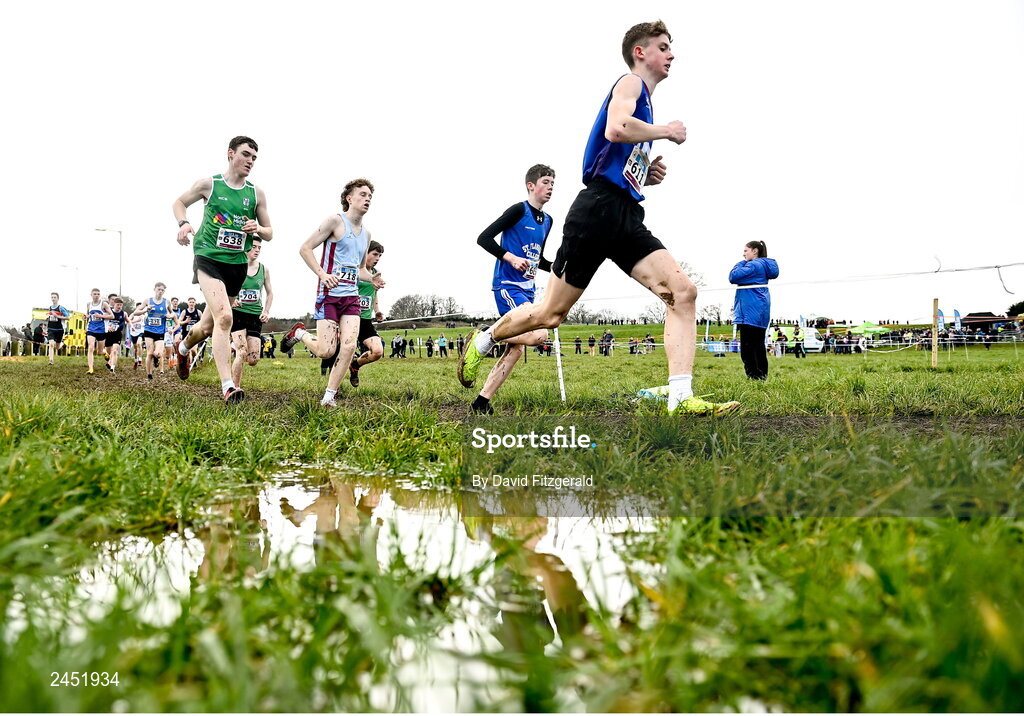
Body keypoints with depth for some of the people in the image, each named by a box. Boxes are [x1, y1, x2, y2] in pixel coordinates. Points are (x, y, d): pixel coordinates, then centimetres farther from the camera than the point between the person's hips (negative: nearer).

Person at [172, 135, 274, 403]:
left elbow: (269, 233, 12)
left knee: (208, 326, 15)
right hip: (209, 258, -4)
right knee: (224, 317, -25)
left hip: (237, 264, 4)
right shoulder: (209, 184, 0)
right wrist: (184, 223, -6)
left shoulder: (257, 193, 7)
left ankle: (184, 347, 50)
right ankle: (228, 386, -28)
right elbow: (179, 203, 14)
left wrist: (258, 228, -11)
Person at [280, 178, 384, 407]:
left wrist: (372, 279, 5)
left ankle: (329, 396, 2)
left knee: (349, 347, -9)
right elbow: (305, 249, -7)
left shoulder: (366, 233, 17)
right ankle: (299, 333, 24)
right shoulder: (335, 221, -4)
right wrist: (322, 274, -20)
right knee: (325, 351, -8)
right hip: (329, 294, -6)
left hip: (352, 296, 6)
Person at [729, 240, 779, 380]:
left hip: (750, 311, -10)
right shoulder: (764, 265, 18)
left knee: (747, 347, -10)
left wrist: (742, 263, -4)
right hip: (761, 311, 10)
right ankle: (762, 377, 17)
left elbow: (733, 277, -16)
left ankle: (753, 376, -14)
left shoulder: (753, 265, -12)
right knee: (758, 346, 14)